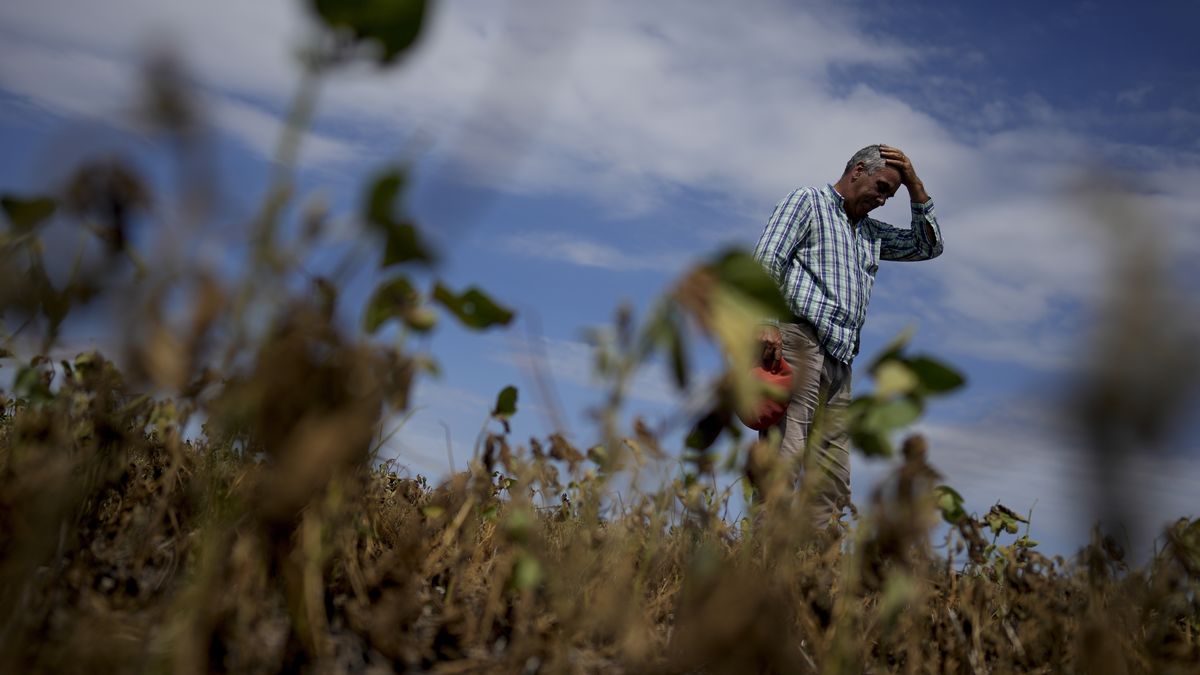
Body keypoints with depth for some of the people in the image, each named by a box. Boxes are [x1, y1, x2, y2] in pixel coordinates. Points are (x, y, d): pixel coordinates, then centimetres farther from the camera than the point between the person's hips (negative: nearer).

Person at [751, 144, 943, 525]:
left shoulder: (871, 234, 31)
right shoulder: (807, 201, 8)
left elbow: (928, 245, 30)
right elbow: (767, 259, -5)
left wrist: (914, 185, 21)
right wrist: (767, 322, -20)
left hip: (840, 359, 8)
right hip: (799, 339, -8)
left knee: (833, 474, 2)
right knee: (787, 450, -19)